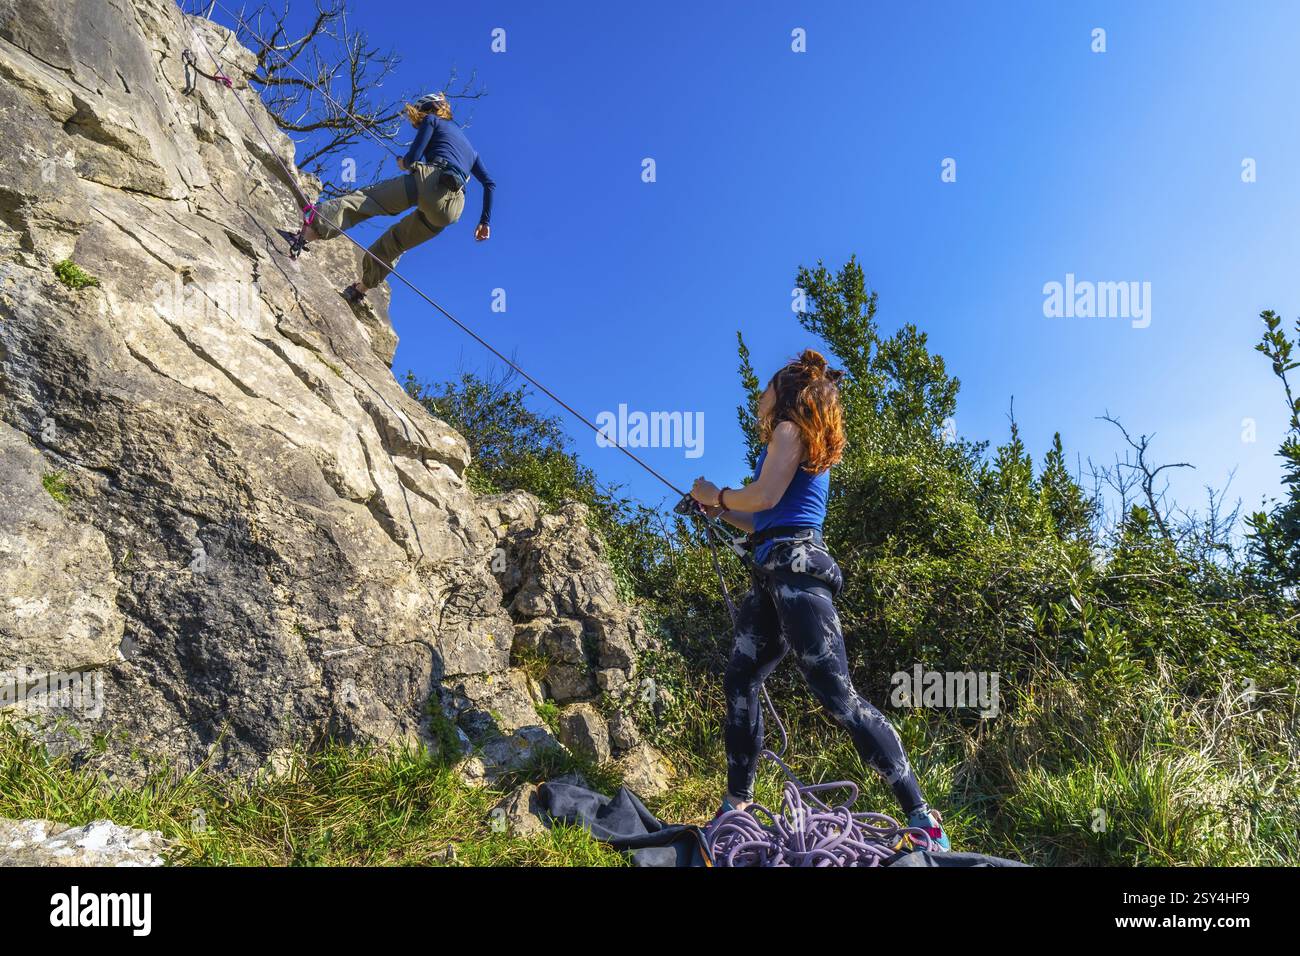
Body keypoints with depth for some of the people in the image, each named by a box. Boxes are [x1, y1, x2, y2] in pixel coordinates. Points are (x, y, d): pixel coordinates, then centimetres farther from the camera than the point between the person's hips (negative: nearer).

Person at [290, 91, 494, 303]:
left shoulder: (431, 120, 20)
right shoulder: (470, 149, 37)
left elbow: (412, 157, 6)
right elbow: (490, 184, 31)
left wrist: (403, 163, 27)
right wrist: (484, 221, 30)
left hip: (430, 180, -6)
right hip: (450, 209, 6)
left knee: (363, 199, -6)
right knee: (395, 241, 24)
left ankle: (306, 234, -27)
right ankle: (361, 288, 30)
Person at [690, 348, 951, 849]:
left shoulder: (790, 428, 0)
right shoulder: (806, 447, 28)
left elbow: (765, 497, -14)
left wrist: (715, 494, 3)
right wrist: (722, 511, 32)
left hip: (795, 568, -10)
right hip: (776, 572, 10)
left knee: (838, 696, -15)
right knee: (739, 681, 8)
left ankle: (922, 816, -13)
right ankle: (738, 804, 12)